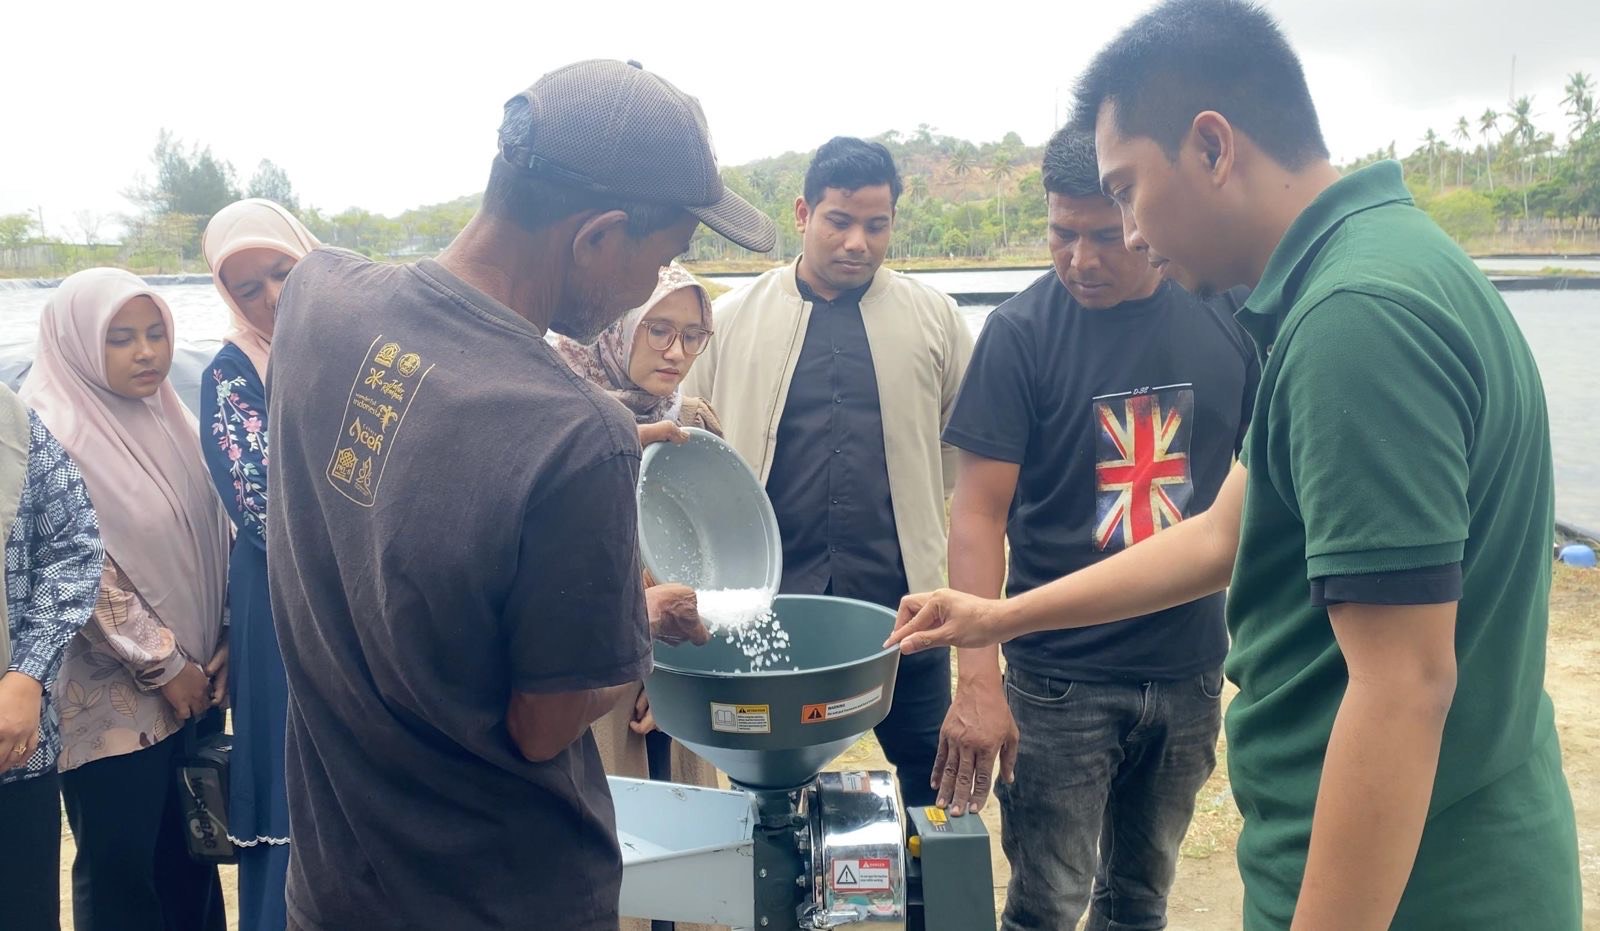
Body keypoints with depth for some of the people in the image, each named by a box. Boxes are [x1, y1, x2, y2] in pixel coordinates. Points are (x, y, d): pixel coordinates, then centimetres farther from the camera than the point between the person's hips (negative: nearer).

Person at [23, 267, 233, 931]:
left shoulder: (171, 420, 7)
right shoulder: (51, 431, -12)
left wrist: (225, 642, 2)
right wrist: (162, 665, -12)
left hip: (196, 681, 6)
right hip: (115, 695, -6)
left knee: (191, 851, 16)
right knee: (120, 867, 7)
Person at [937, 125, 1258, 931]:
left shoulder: (1229, 317, -3)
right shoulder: (1021, 331, -11)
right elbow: (978, 511, -13)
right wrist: (977, 682, -21)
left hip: (1190, 669, 3)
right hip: (1061, 676, -3)